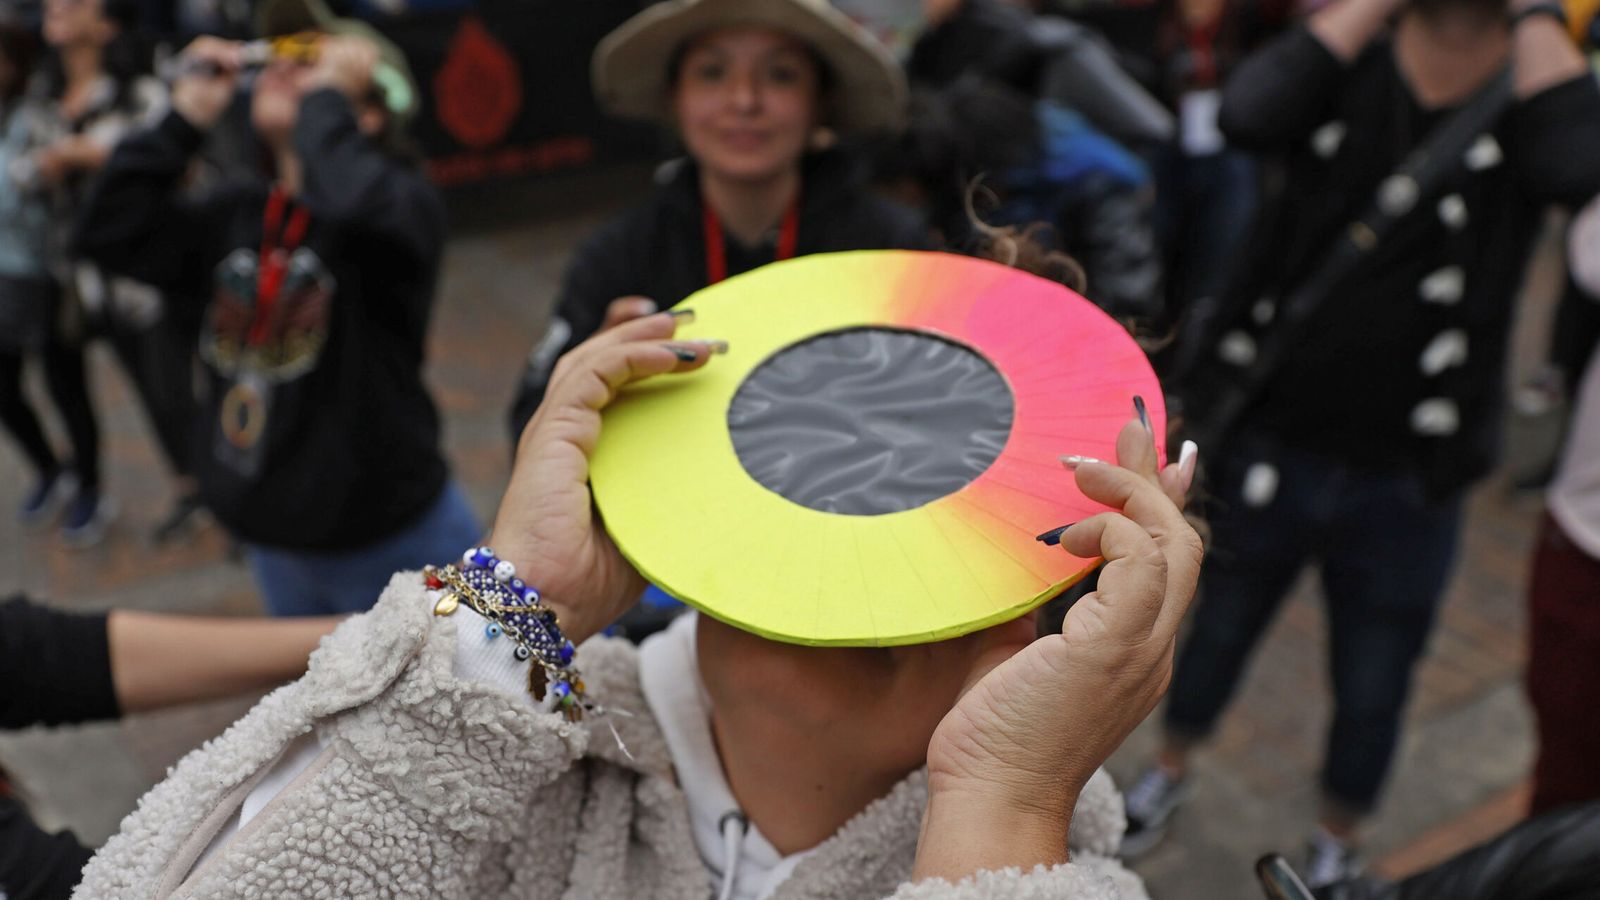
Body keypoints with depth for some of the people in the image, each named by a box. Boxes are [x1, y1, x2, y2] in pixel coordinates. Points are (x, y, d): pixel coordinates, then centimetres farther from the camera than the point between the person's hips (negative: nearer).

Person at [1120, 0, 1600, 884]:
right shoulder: (1350, 72, -7)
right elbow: (1247, 114, -30)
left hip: (1404, 488, 0)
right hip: (1272, 450, 0)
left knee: (1371, 694, 17)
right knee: (1218, 632, 23)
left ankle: (1335, 845, 45)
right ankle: (1169, 769, 51)